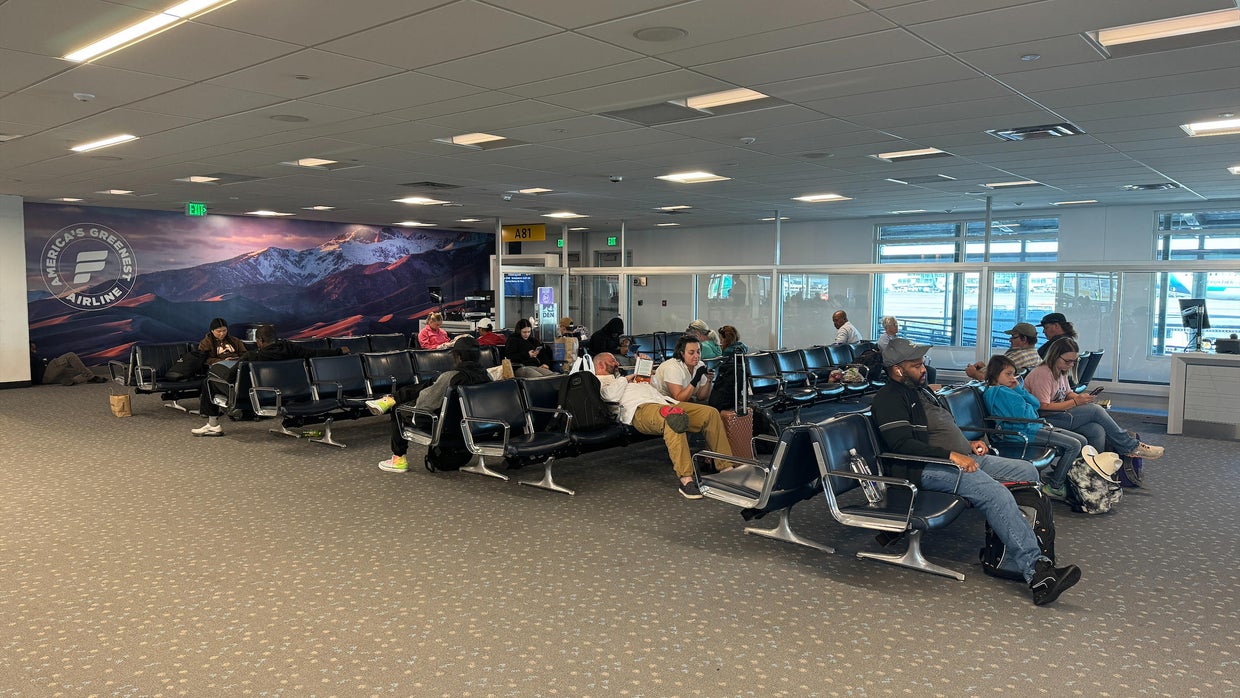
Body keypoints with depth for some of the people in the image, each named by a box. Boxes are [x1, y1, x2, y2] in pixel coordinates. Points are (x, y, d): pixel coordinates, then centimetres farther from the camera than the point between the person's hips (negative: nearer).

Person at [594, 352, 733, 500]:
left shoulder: (620, 379, 41)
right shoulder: (599, 381, 14)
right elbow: (611, 395, -9)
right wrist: (626, 379, 6)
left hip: (664, 402, 9)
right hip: (641, 408, -9)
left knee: (710, 413, -8)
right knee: (674, 419, -42)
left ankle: (726, 467, -9)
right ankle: (686, 479, -44)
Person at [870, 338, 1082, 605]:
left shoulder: (919, 390, 24)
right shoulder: (889, 399, -7)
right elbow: (903, 445, -20)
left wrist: (969, 445, 13)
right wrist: (950, 455, -23)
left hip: (962, 458, 11)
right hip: (927, 468, -10)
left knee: (1027, 472, 2)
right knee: (996, 493, -29)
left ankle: (1000, 552, -7)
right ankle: (1037, 573, -29)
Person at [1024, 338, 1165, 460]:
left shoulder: (1061, 371, 16)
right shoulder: (1042, 374, -16)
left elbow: (1067, 393, 26)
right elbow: (1043, 407, -21)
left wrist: (1080, 397, 1)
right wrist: (1075, 402, -17)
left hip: (1060, 415, 9)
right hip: (1043, 419, -9)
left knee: (1097, 431, -18)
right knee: (1095, 410, -16)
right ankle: (1131, 447, -2)